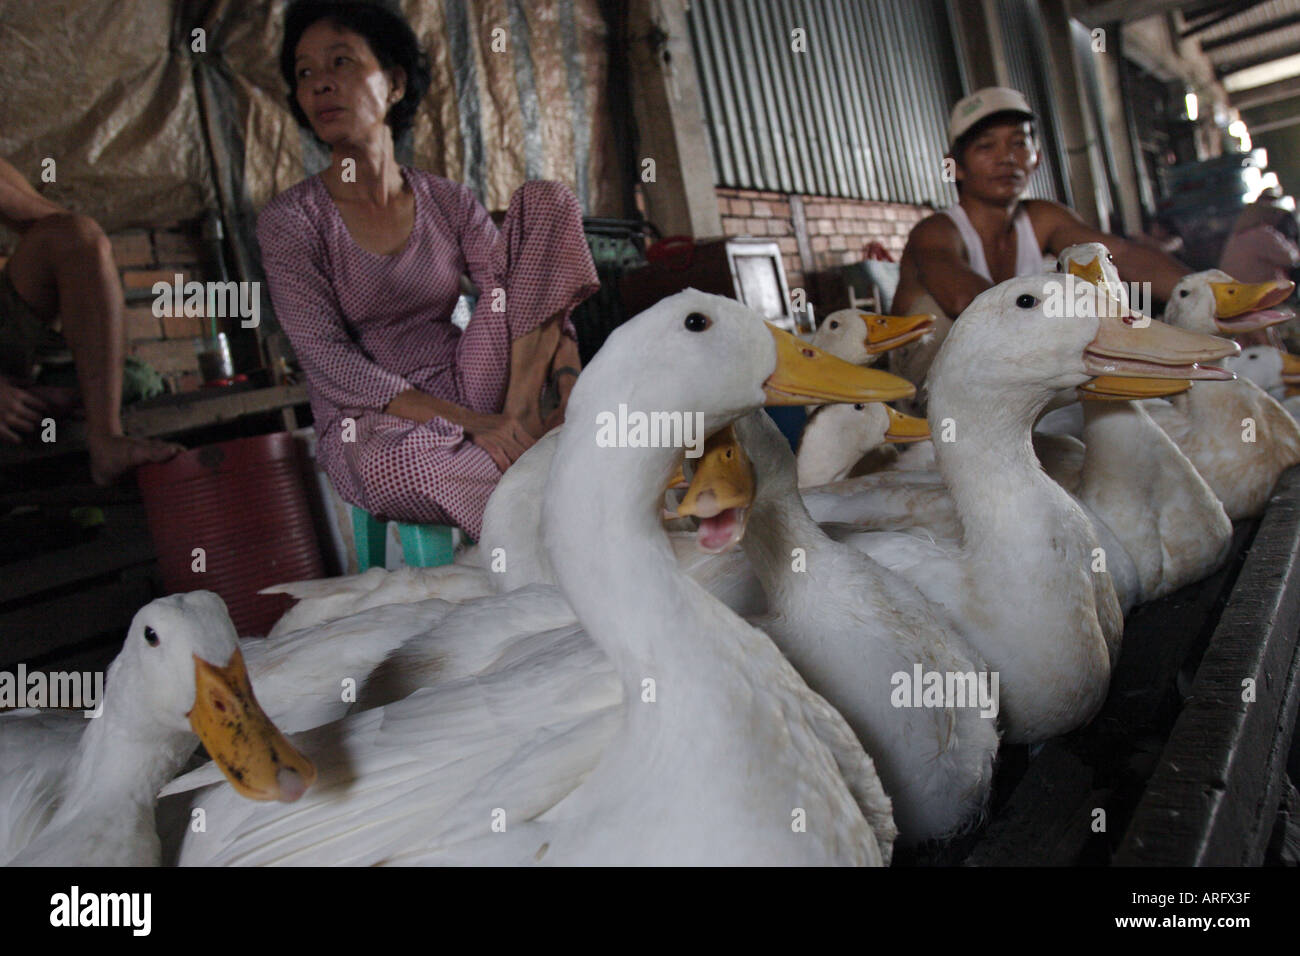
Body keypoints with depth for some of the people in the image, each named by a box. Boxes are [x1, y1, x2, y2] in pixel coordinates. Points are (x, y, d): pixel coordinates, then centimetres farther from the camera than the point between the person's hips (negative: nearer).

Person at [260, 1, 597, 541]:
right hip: (372, 426, -4)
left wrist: (570, 408, -18)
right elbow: (328, 362, -13)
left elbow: (525, 301, 1)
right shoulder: (289, 222, -4)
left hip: (465, 390, 5)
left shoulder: (448, 204, 6)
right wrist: (470, 424, -24)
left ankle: (520, 411, -20)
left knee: (545, 201, -8)